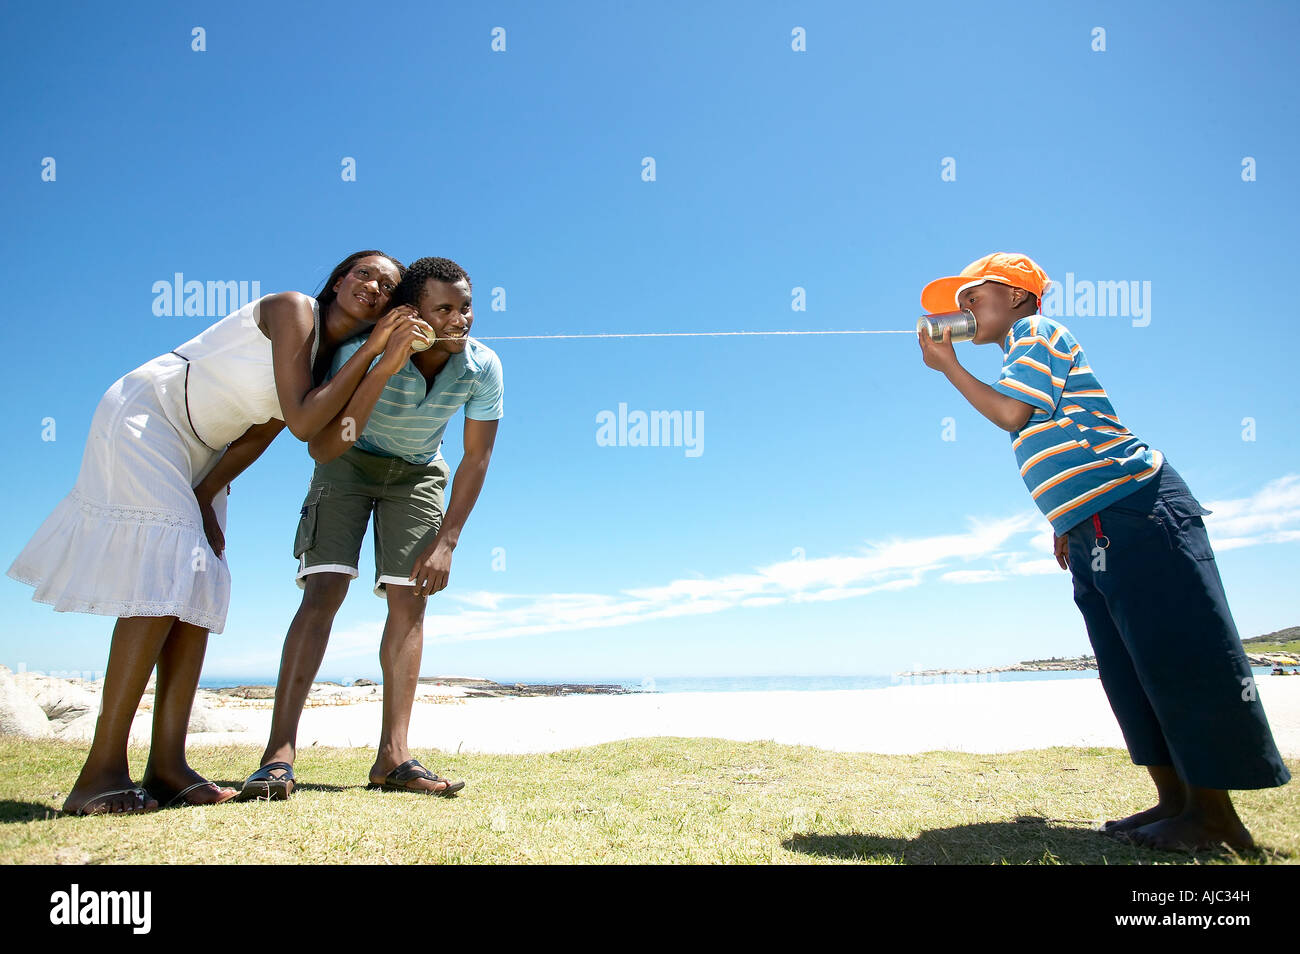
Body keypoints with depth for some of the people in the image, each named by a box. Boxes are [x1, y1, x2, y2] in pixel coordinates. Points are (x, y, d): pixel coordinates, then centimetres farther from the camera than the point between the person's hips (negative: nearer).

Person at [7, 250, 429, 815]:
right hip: (144, 417, -9)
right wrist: (370, 350, -23)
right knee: (163, 575, -18)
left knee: (201, 587, -2)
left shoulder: (330, 363, 7)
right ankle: (101, 773, -16)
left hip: (201, 451, 9)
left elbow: (258, 435, 1)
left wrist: (205, 498, -11)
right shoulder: (293, 309, -16)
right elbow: (301, 421, -25)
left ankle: (167, 766, -3)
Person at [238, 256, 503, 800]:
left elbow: (476, 457, -12)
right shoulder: (363, 352, -32)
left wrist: (446, 541, -13)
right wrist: (383, 369, -48)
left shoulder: (483, 368, -23)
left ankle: (393, 757, -8)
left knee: (409, 599, -9)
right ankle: (279, 755, -16)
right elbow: (322, 449, -39)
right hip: (350, 461, -2)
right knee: (323, 591, -16)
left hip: (419, 473, 2)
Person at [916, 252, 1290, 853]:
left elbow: (1012, 412, -16)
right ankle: (1175, 801, 15)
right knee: (1131, 669, 9)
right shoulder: (1024, 356, 25)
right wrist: (1065, 523, 22)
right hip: (1095, 531, 11)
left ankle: (1216, 815, -2)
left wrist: (949, 366, -7)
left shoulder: (1036, 331, -3)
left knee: (1177, 655, -8)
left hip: (1133, 509, -11)